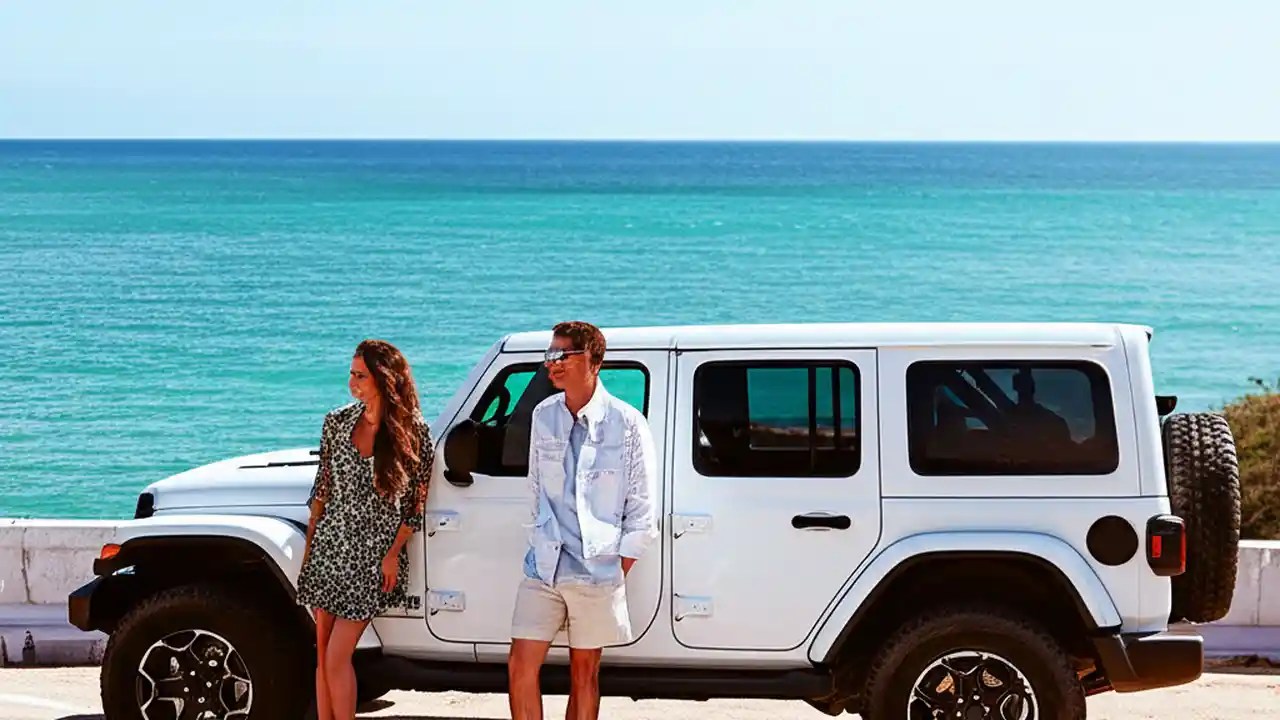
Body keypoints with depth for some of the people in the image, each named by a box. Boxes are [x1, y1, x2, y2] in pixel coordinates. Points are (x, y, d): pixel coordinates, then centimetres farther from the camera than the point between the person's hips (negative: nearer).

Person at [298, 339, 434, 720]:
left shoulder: (414, 433, -7)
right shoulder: (337, 422, 3)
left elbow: (416, 505, -3)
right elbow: (322, 487, 11)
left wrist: (393, 554, -9)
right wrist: (309, 544, 9)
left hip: (373, 556, -4)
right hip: (330, 546, 4)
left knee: (337, 657, -9)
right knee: (322, 654, 5)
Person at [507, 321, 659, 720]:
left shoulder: (626, 424, -8)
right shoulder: (543, 416, 4)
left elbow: (642, 512, -5)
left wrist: (616, 572, -5)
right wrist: (541, 544, 9)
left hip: (596, 569, -3)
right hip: (544, 566, 3)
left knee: (584, 672, 7)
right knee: (521, 665, -3)